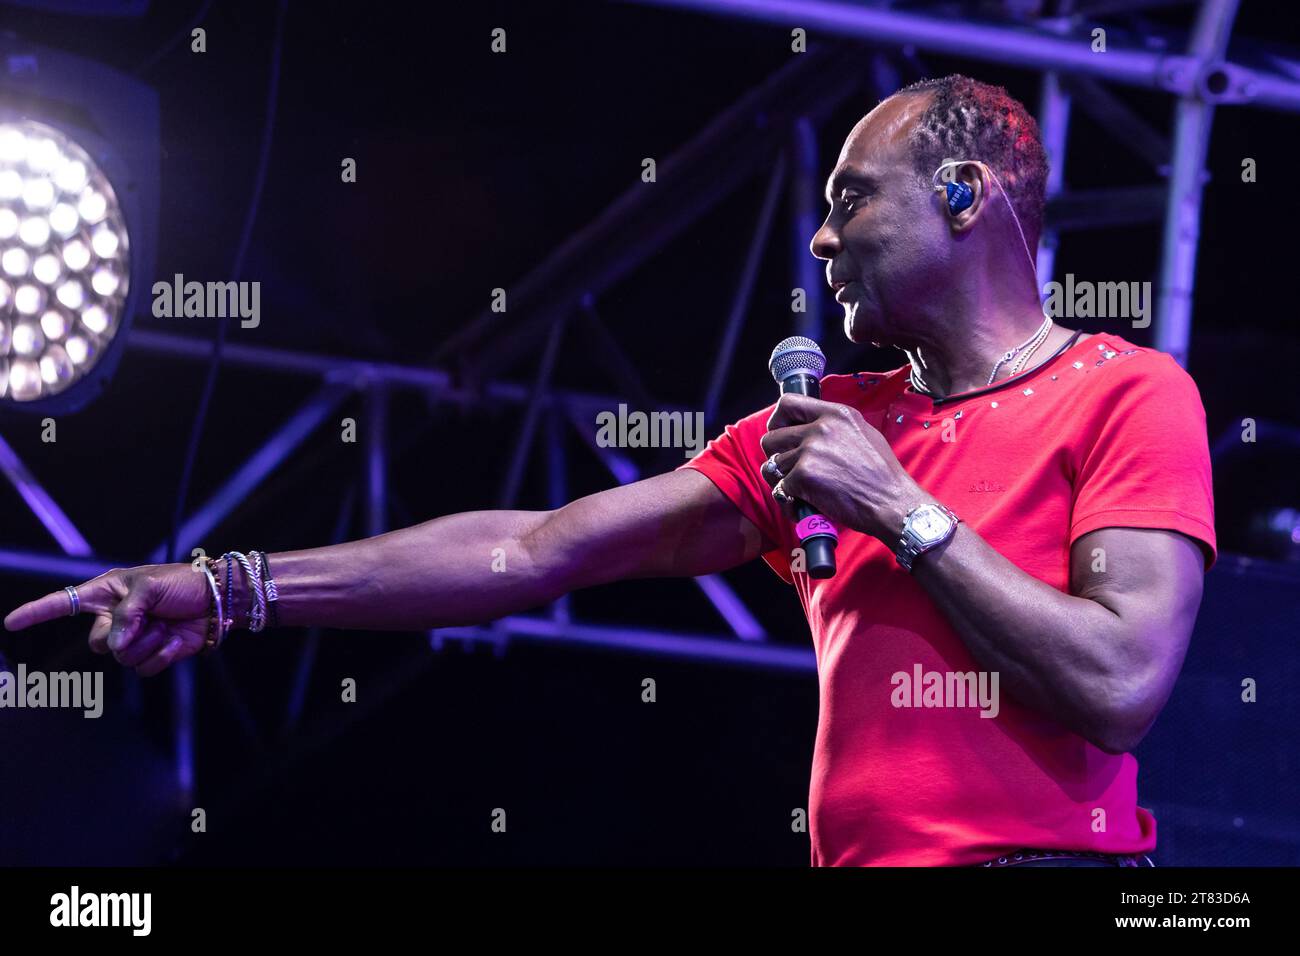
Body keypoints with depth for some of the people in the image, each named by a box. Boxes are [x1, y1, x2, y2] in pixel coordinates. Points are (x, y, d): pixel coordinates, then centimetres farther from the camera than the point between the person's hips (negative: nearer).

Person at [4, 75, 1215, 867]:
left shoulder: (1127, 394, 1)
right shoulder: (820, 424, 16)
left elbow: (1119, 686, -12)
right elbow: (536, 552, 10)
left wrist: (900, 508, -6)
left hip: (1046, 844, -5)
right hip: (854, 850, 5)